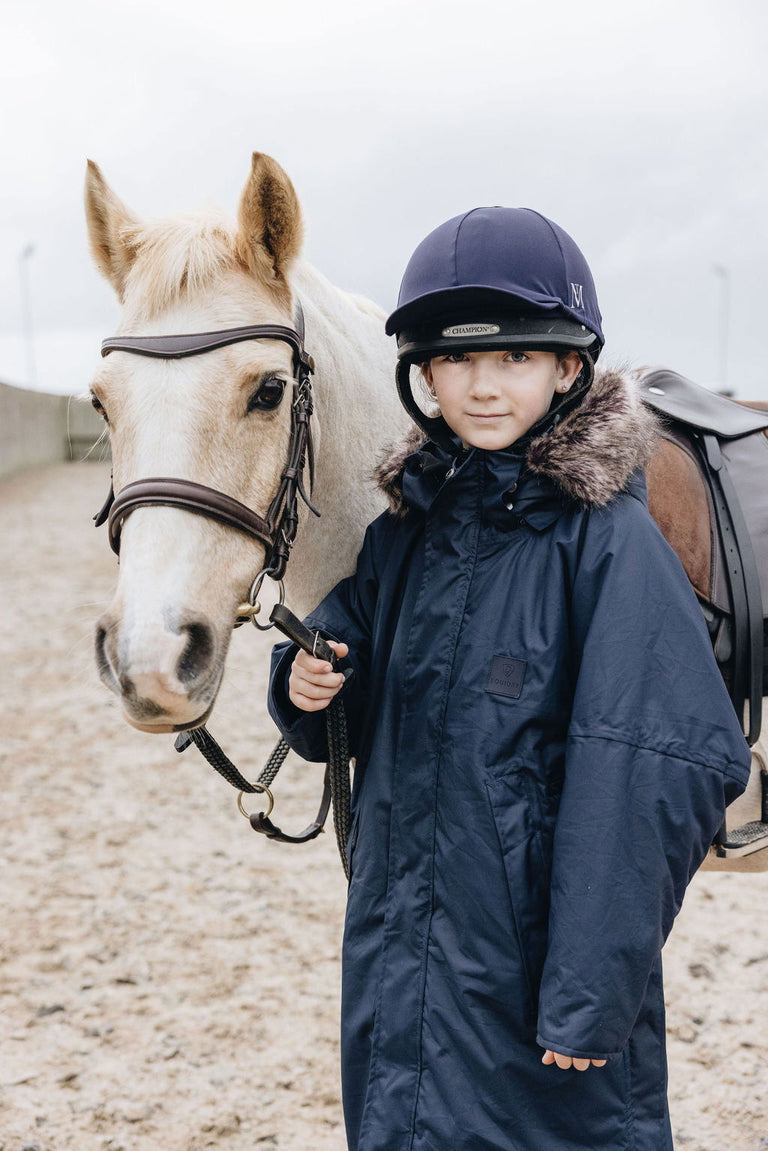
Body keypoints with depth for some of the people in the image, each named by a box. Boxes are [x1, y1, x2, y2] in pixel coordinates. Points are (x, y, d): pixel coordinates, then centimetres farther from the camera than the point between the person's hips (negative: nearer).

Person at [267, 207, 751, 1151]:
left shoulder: (608, 538, -15)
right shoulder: (408, 525, 4)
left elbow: (647, 779, -19)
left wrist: (592, 990, -20)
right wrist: (308, 685, -9)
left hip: (538, 958, -6)